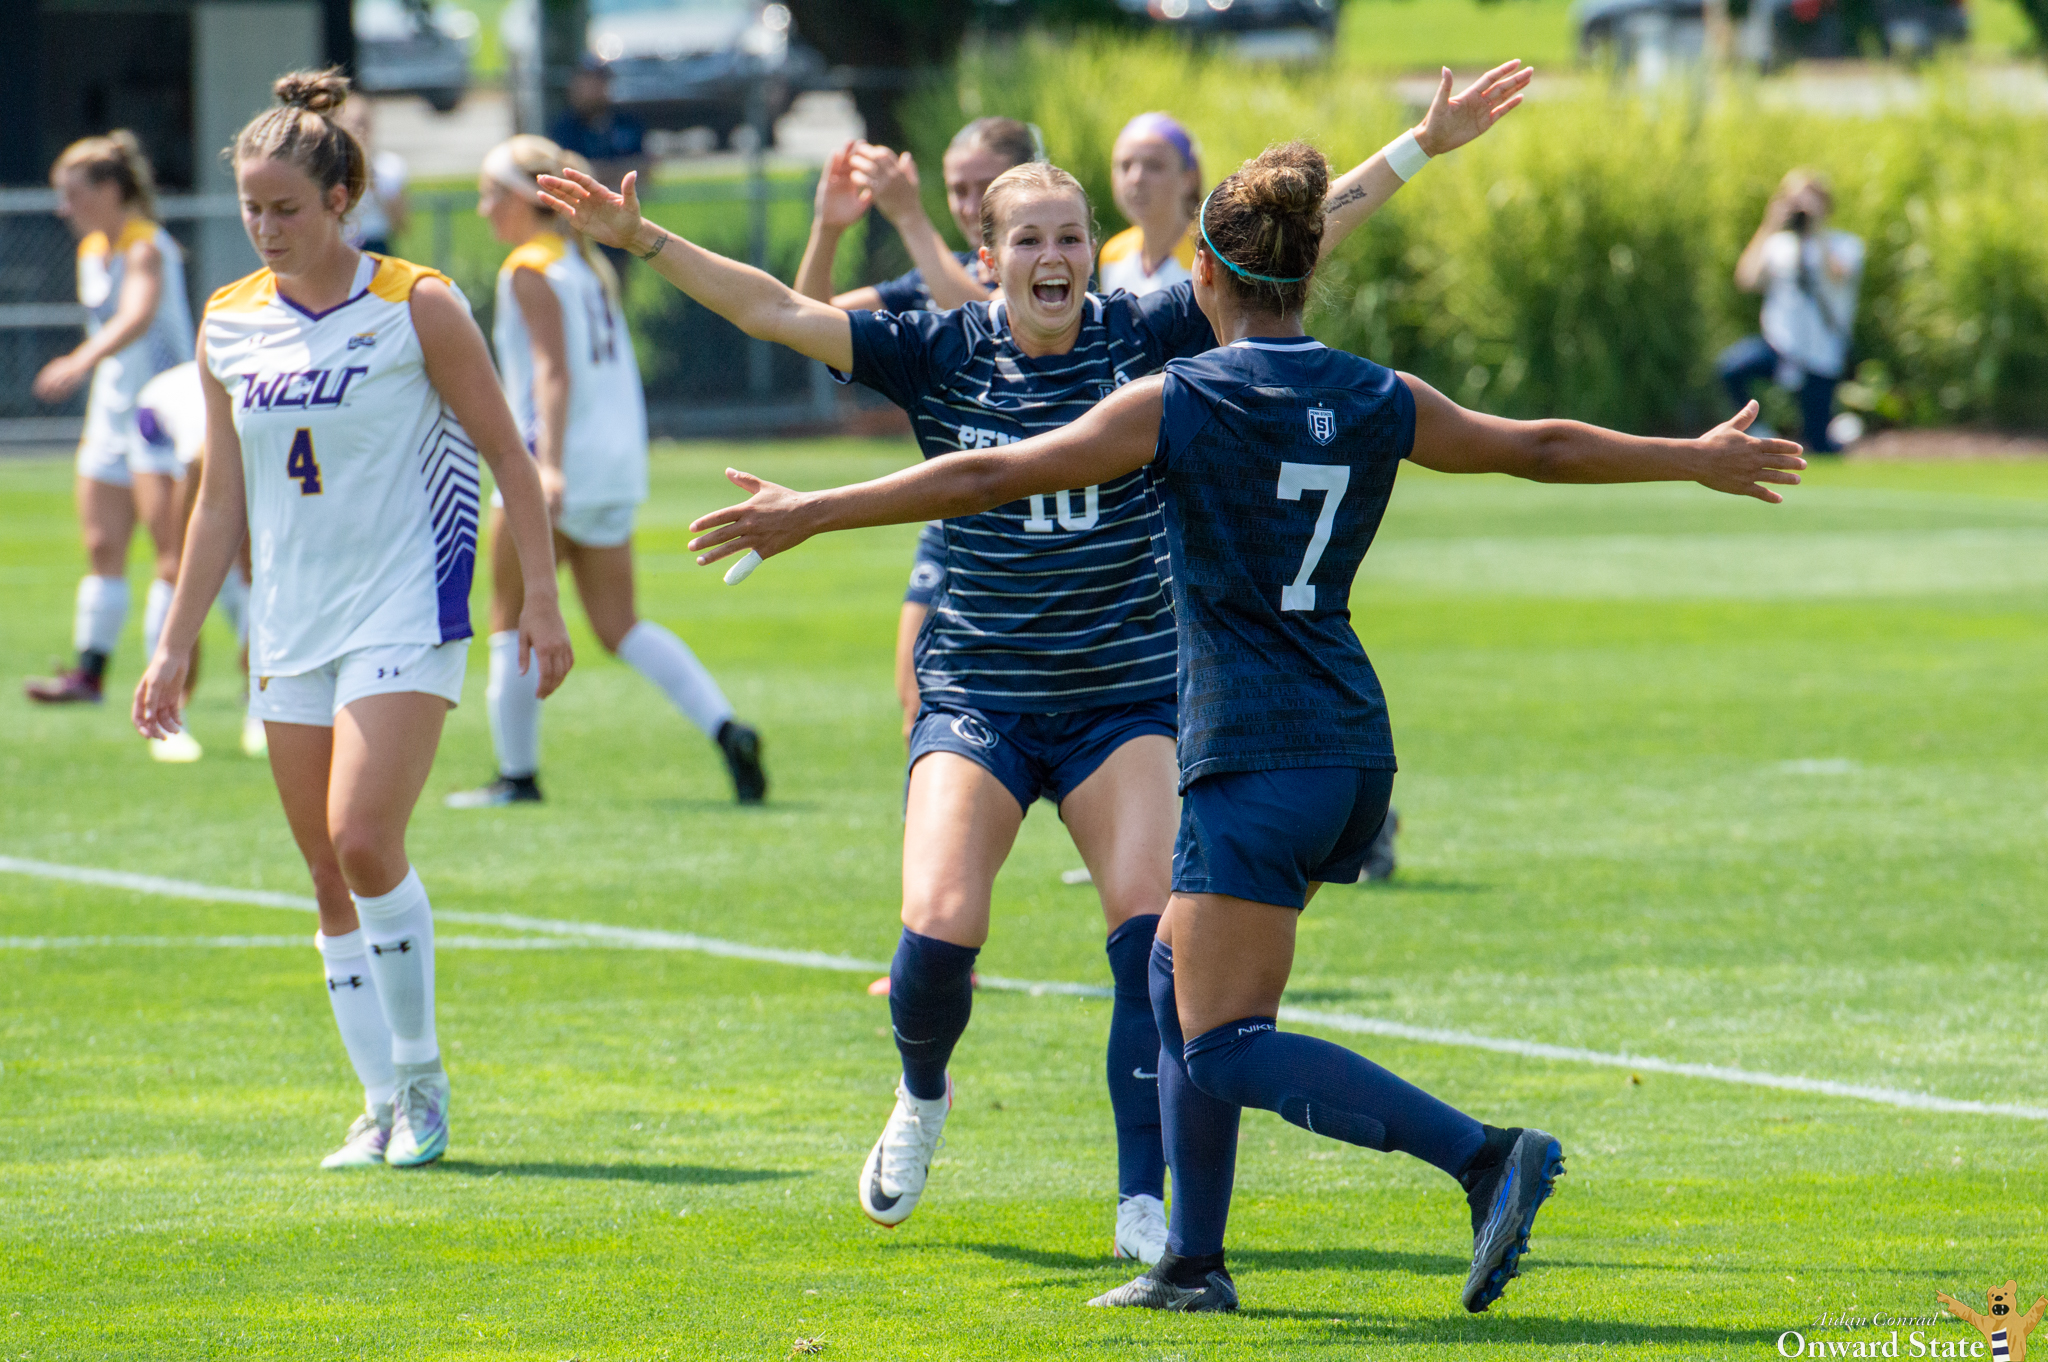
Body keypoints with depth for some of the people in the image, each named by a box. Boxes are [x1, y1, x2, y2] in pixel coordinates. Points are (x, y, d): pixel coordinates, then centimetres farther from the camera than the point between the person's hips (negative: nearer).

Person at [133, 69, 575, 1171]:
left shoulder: (417, 306, -7)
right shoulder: (229, 324, 7)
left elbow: (509, 460, -2)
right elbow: (222, 500, 14)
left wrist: (541, 602, -7)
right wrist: (175, 647, 13)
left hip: (406, 616, -5)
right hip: (289, 627, 5)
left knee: (364, 841, -18)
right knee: (331, 877, 4)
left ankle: (421, 1074, -3)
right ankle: (383, 1106, 11)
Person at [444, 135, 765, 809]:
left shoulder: (530, 270, -10)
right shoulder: (589, 263, 15)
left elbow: (553, 372, -20)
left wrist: (549, 466, -28)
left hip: (560, 460, -8)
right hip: (619, 462, 8)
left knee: (513, 620, 6)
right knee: (620, 627, 9)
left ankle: (517, 772, 10)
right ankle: (726, 730, -9)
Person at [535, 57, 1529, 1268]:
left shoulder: (1142, 338, -2)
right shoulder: (942, 353, -3)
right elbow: (780, 314, -6)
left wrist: (1423, 148, -6)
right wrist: (640, 239, -14)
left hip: (1126, 700, 1)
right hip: (977, 699, -1)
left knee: (1153, 929, -15)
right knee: (940, 927, -16)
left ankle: (1144, 1206, -9)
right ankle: (922, 1096, 18)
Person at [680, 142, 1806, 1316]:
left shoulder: (1180, 405, -9)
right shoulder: (1377, 404, 6)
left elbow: (988, 479, -9)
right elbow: (1541, 448, 18)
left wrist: (810, 514, -1)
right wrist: (1698, 461, 34)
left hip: (1254, 758, -7)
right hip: (1354, 746, 7)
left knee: (1227, 1045, -9)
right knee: (1179, 969, 21)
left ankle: (1485, 1156, -24)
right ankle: (1194, 1262, 21)